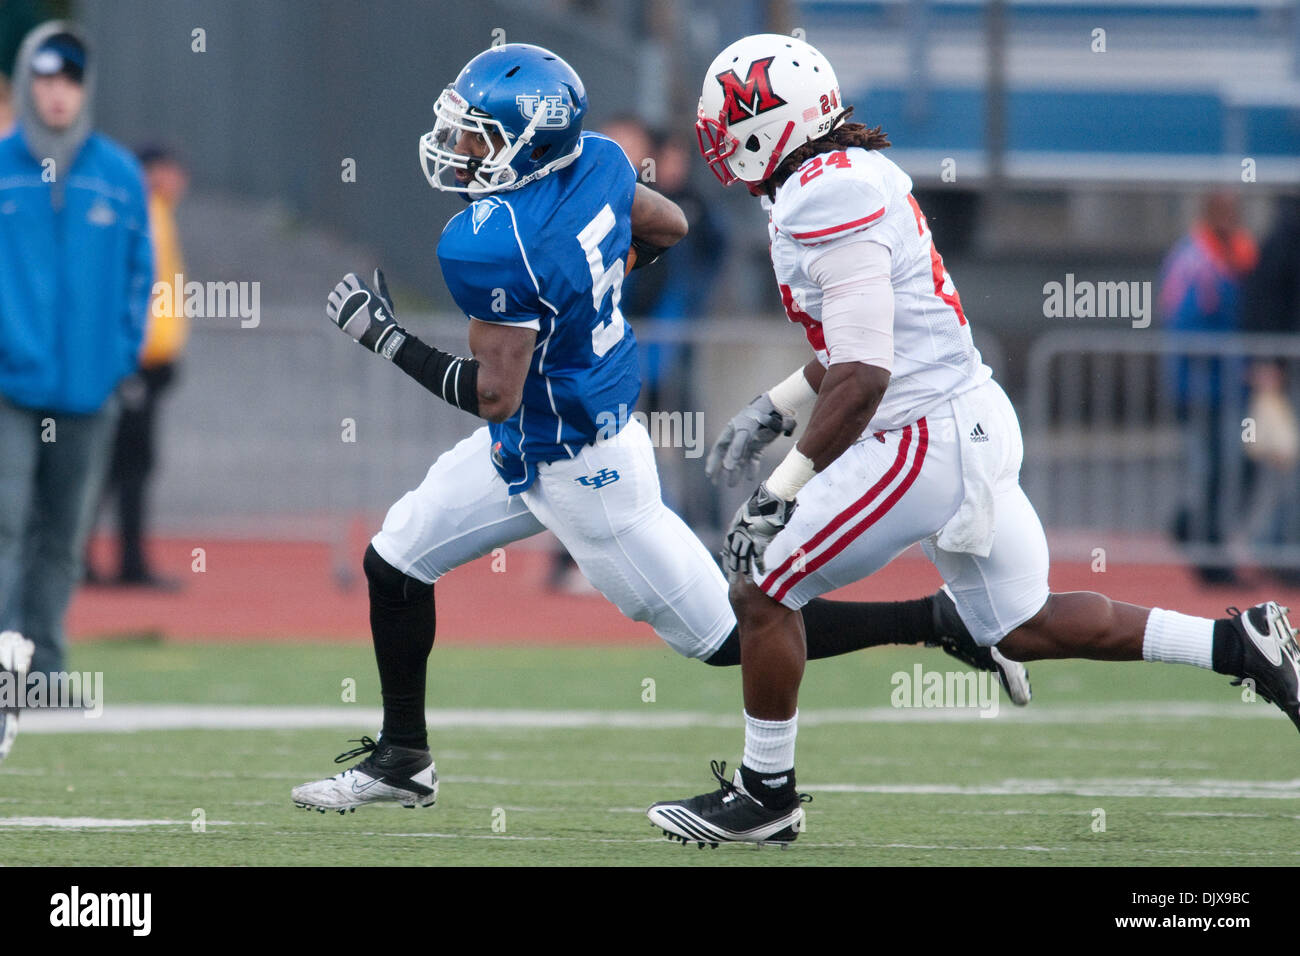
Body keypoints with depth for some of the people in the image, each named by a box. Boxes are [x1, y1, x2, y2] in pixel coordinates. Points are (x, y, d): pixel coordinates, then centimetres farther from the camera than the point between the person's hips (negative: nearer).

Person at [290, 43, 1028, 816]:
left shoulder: (491, 245, -31)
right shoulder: (596, 164, -6)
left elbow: (496, 396, -29)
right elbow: (668, 228, 13)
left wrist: (387, 338, -19)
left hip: (580, 472, -10)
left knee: (728, 635, 2)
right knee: (395, 563, 15)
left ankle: (937, 622, 7)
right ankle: (403, 760, 29)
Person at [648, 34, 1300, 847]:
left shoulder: (826, 203, -19)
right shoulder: (855, 175, 12)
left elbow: (862, 378, -23)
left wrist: (781, 494, -20)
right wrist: (774, 406, 25)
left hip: (925, 442, -10)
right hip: (974, 417, 10)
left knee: (763, 588, -2)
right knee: (1022, 628, 18)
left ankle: (766, 795, 8)